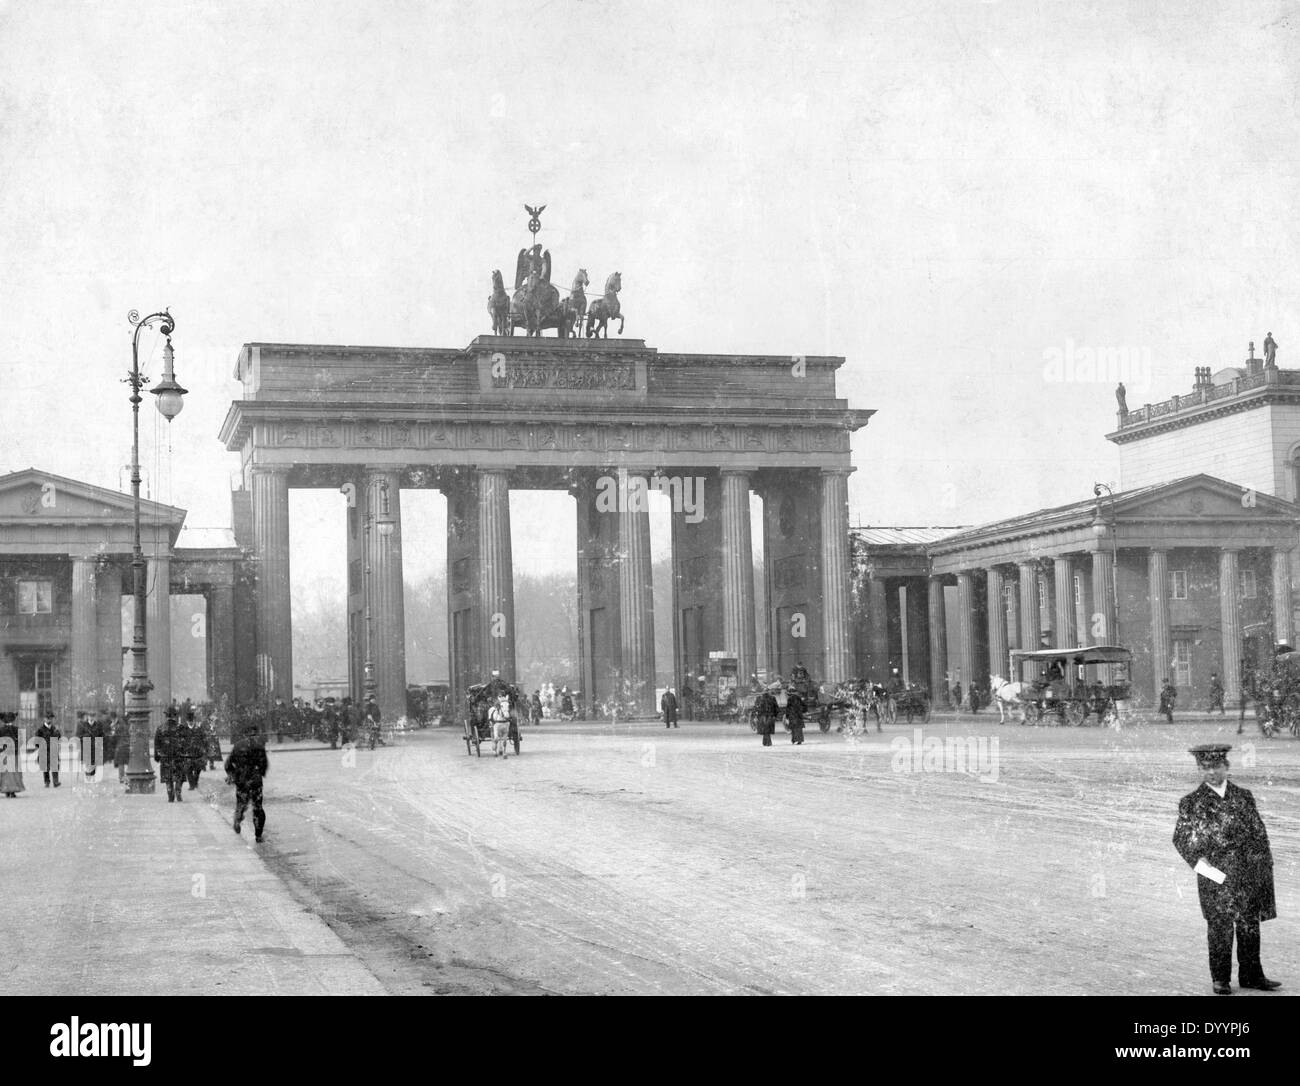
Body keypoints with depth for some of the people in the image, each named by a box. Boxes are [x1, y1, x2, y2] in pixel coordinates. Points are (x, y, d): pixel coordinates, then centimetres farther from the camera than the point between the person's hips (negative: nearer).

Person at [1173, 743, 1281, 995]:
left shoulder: (1244, 797, 9)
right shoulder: (1191, 803, 1)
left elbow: (1259, 833, 12)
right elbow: (1181, 839, 1)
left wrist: (1264, 866, 4)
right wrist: (1202, 864, -10)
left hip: (1247, 876, 3)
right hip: (1215, 877, -2)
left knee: (1250, 926, 6)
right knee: (1220, 928, 0)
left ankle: (1251, 975, 17)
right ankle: (1221, 979, 10)